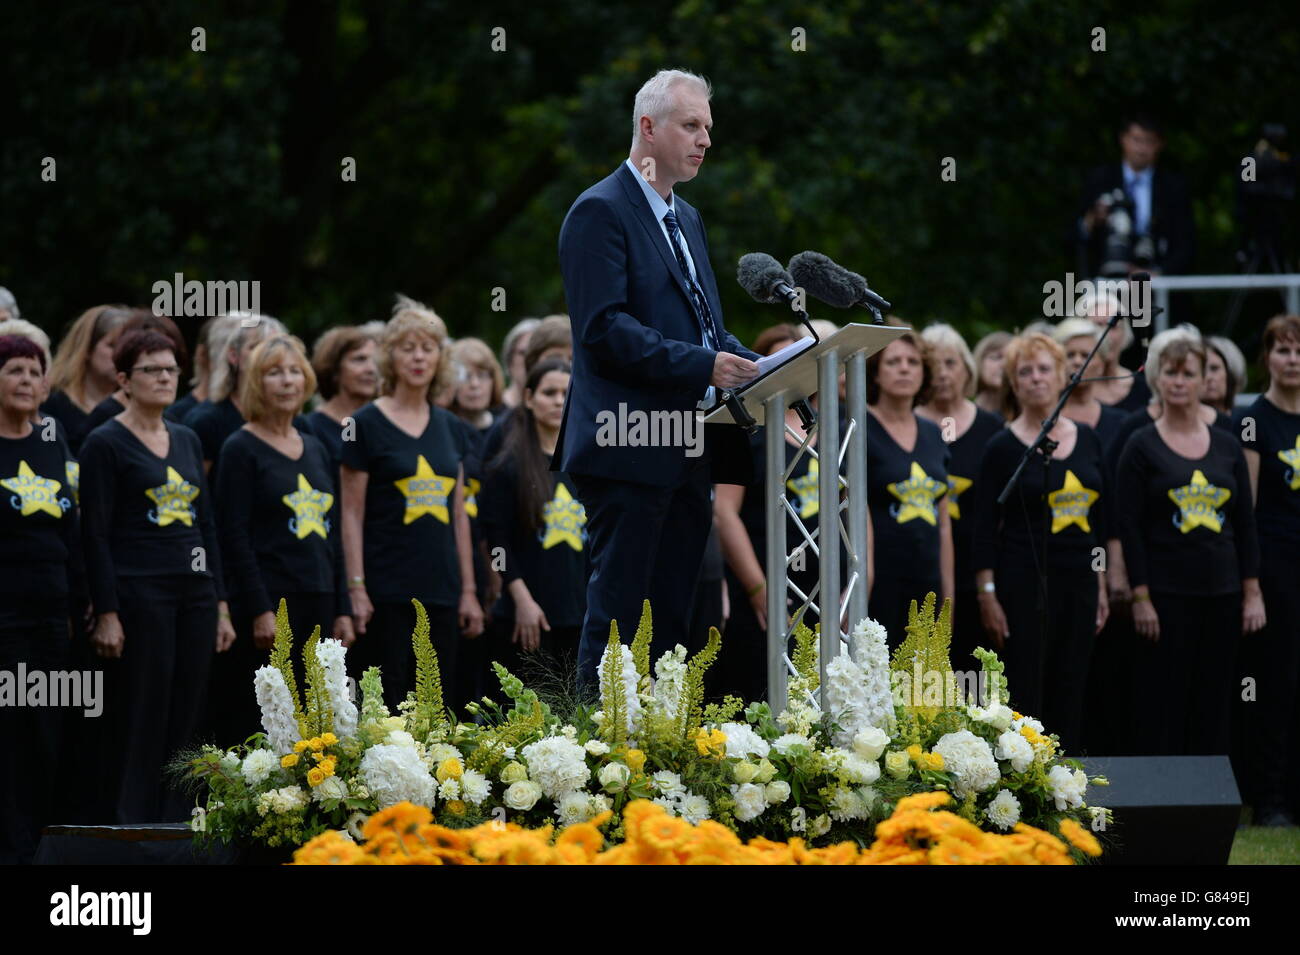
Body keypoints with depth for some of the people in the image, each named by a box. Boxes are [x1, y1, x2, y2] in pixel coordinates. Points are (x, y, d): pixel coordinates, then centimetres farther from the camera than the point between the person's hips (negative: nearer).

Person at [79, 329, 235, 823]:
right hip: (138, 593, -6)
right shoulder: (106, 444, -4)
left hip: (193, 594, 6)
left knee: (184, 723, 5)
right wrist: (106, 614, -14)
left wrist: (220, 605, 13)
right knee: (138, 725, -6)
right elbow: (95, 534, -8)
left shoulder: (187, 440, 15)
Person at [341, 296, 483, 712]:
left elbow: (458, 514, 16)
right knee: (385, 706, -6)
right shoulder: (368, 424, -2)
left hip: (441, 589, 5)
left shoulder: (450, 428, 13)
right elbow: (352, 513, -5)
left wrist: (468, 590, 11)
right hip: (387, 592, -5)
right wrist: (356, 588, -12)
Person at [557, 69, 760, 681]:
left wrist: (746, 366, 4)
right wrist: (701, 365, -23)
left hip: (687, 454, 9)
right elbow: (604, 328, -17)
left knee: (673, 615, 7)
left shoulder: (685, 219, 21)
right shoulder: (600, 212, -7)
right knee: (619, 614, -9)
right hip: (629, 451, -9)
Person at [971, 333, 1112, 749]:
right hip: (1024, 584, -5)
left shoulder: (1087, 440, 10)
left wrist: (1101, 587, 12)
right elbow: (985, 530, -5)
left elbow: (1101, 519, 14)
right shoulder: (1004, 447, -4)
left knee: (1069, 698, 7)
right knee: (1023, 697, -5)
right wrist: (988, 596, -11)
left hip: (1080, 581, 5)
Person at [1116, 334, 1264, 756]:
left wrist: (1252, 593, 5)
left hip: (1222, 593, 4)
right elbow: (1130, 526, -5)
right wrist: (1141, 597, -11)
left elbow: (1245, 524, 11)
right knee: (1164, 705, -2)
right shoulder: (1142, 447, -2)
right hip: (1167, 593, -4)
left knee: (1215, 706, 6)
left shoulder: (1227, 447, 9)